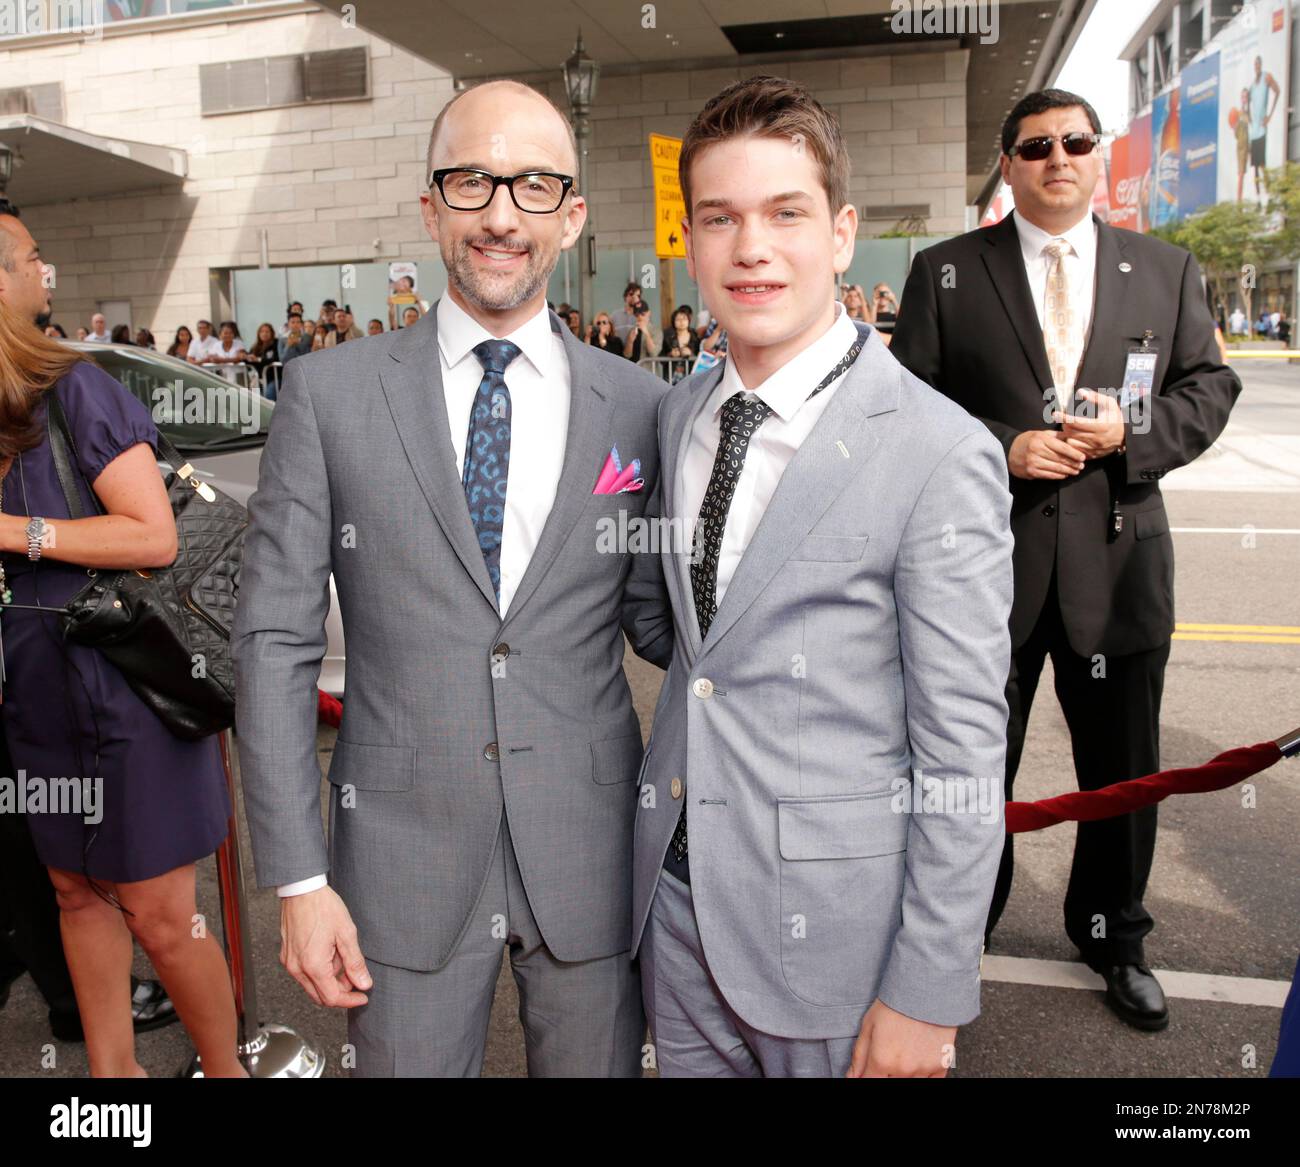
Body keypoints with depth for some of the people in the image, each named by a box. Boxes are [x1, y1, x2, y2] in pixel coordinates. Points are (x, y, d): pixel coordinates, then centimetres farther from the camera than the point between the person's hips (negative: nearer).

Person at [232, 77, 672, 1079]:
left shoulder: (639, 407, -1)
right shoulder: (332, 392, -4)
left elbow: (656, 620, 6)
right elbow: (277, 640, -3)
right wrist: (298, 879, -5)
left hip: (591, 855, 1)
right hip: (404, 857, -1)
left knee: (597, 1065, 19)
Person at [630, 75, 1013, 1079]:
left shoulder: (940, 454, -17)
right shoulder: (676, 416, 3)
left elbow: (963, 750, -15)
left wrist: (929, 993, -13)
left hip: (833, 921, -5)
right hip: (676, 893, 6)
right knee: (687, 1062, 22)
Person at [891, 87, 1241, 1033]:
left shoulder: (1167, 271, 8)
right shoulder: (946, 272, 1)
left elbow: (1209, 386, 8)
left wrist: (1134, 430, -11)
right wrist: (1000, 449, -16)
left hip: (1119, 556, 3)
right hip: (986, 555, -2)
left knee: (1124, 765, 15)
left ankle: (1113, 935, 39)